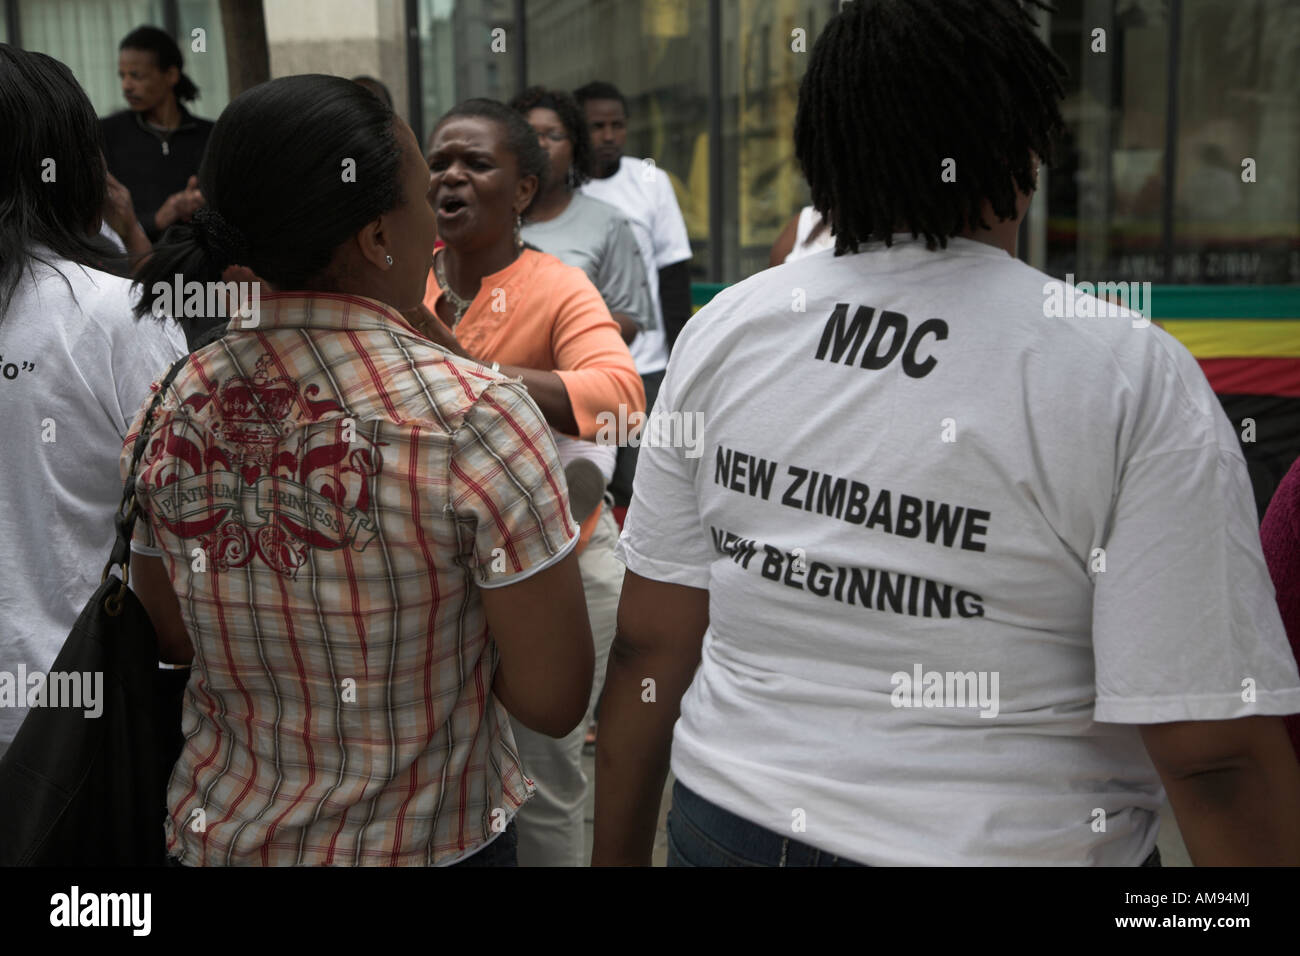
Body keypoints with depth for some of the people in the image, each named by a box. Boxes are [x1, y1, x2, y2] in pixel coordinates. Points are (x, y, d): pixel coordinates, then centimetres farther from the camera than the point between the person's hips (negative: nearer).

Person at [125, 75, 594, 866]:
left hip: (217, 831, 4)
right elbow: (555, 700, -20)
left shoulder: (179, 406, -8)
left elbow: (170, 636, 5)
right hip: (426, 845, -4)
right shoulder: (475, 416, -24)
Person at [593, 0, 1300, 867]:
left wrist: (619, 855, 8)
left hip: (731, 826, 3)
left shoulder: (725, 329, -6)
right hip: (1003, 841, -2)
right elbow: (1216, 758, -18)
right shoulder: (1133, 377, -17)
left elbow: (647, 644, -3)